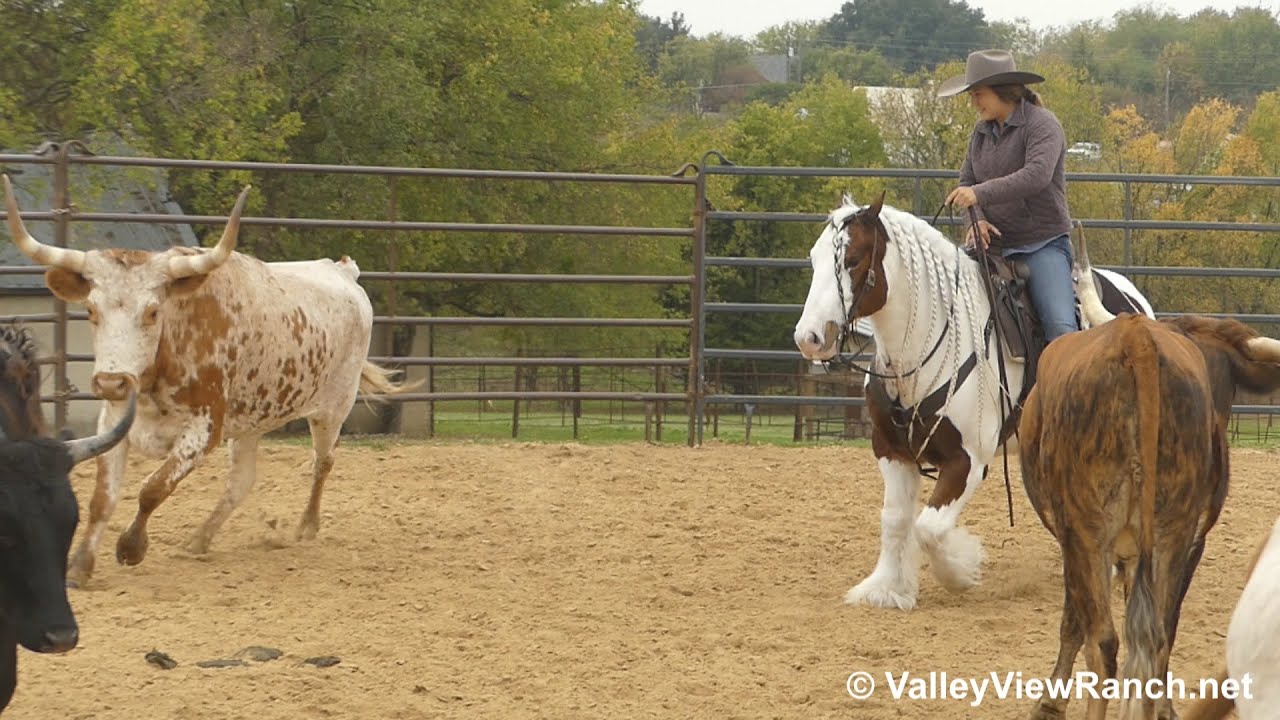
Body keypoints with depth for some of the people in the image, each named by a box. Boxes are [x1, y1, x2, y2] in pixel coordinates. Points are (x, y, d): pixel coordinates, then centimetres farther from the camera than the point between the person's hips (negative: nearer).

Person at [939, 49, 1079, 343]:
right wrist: (977, 219, -11)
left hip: (1043, 243, -6)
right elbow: (967, 182, 12)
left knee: (1060, 327, -22)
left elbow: (1037, 175, -26)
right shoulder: (982, 131, 12)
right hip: (993, 244, 7)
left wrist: (981, 194, -35)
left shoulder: (1042, 124, -10)